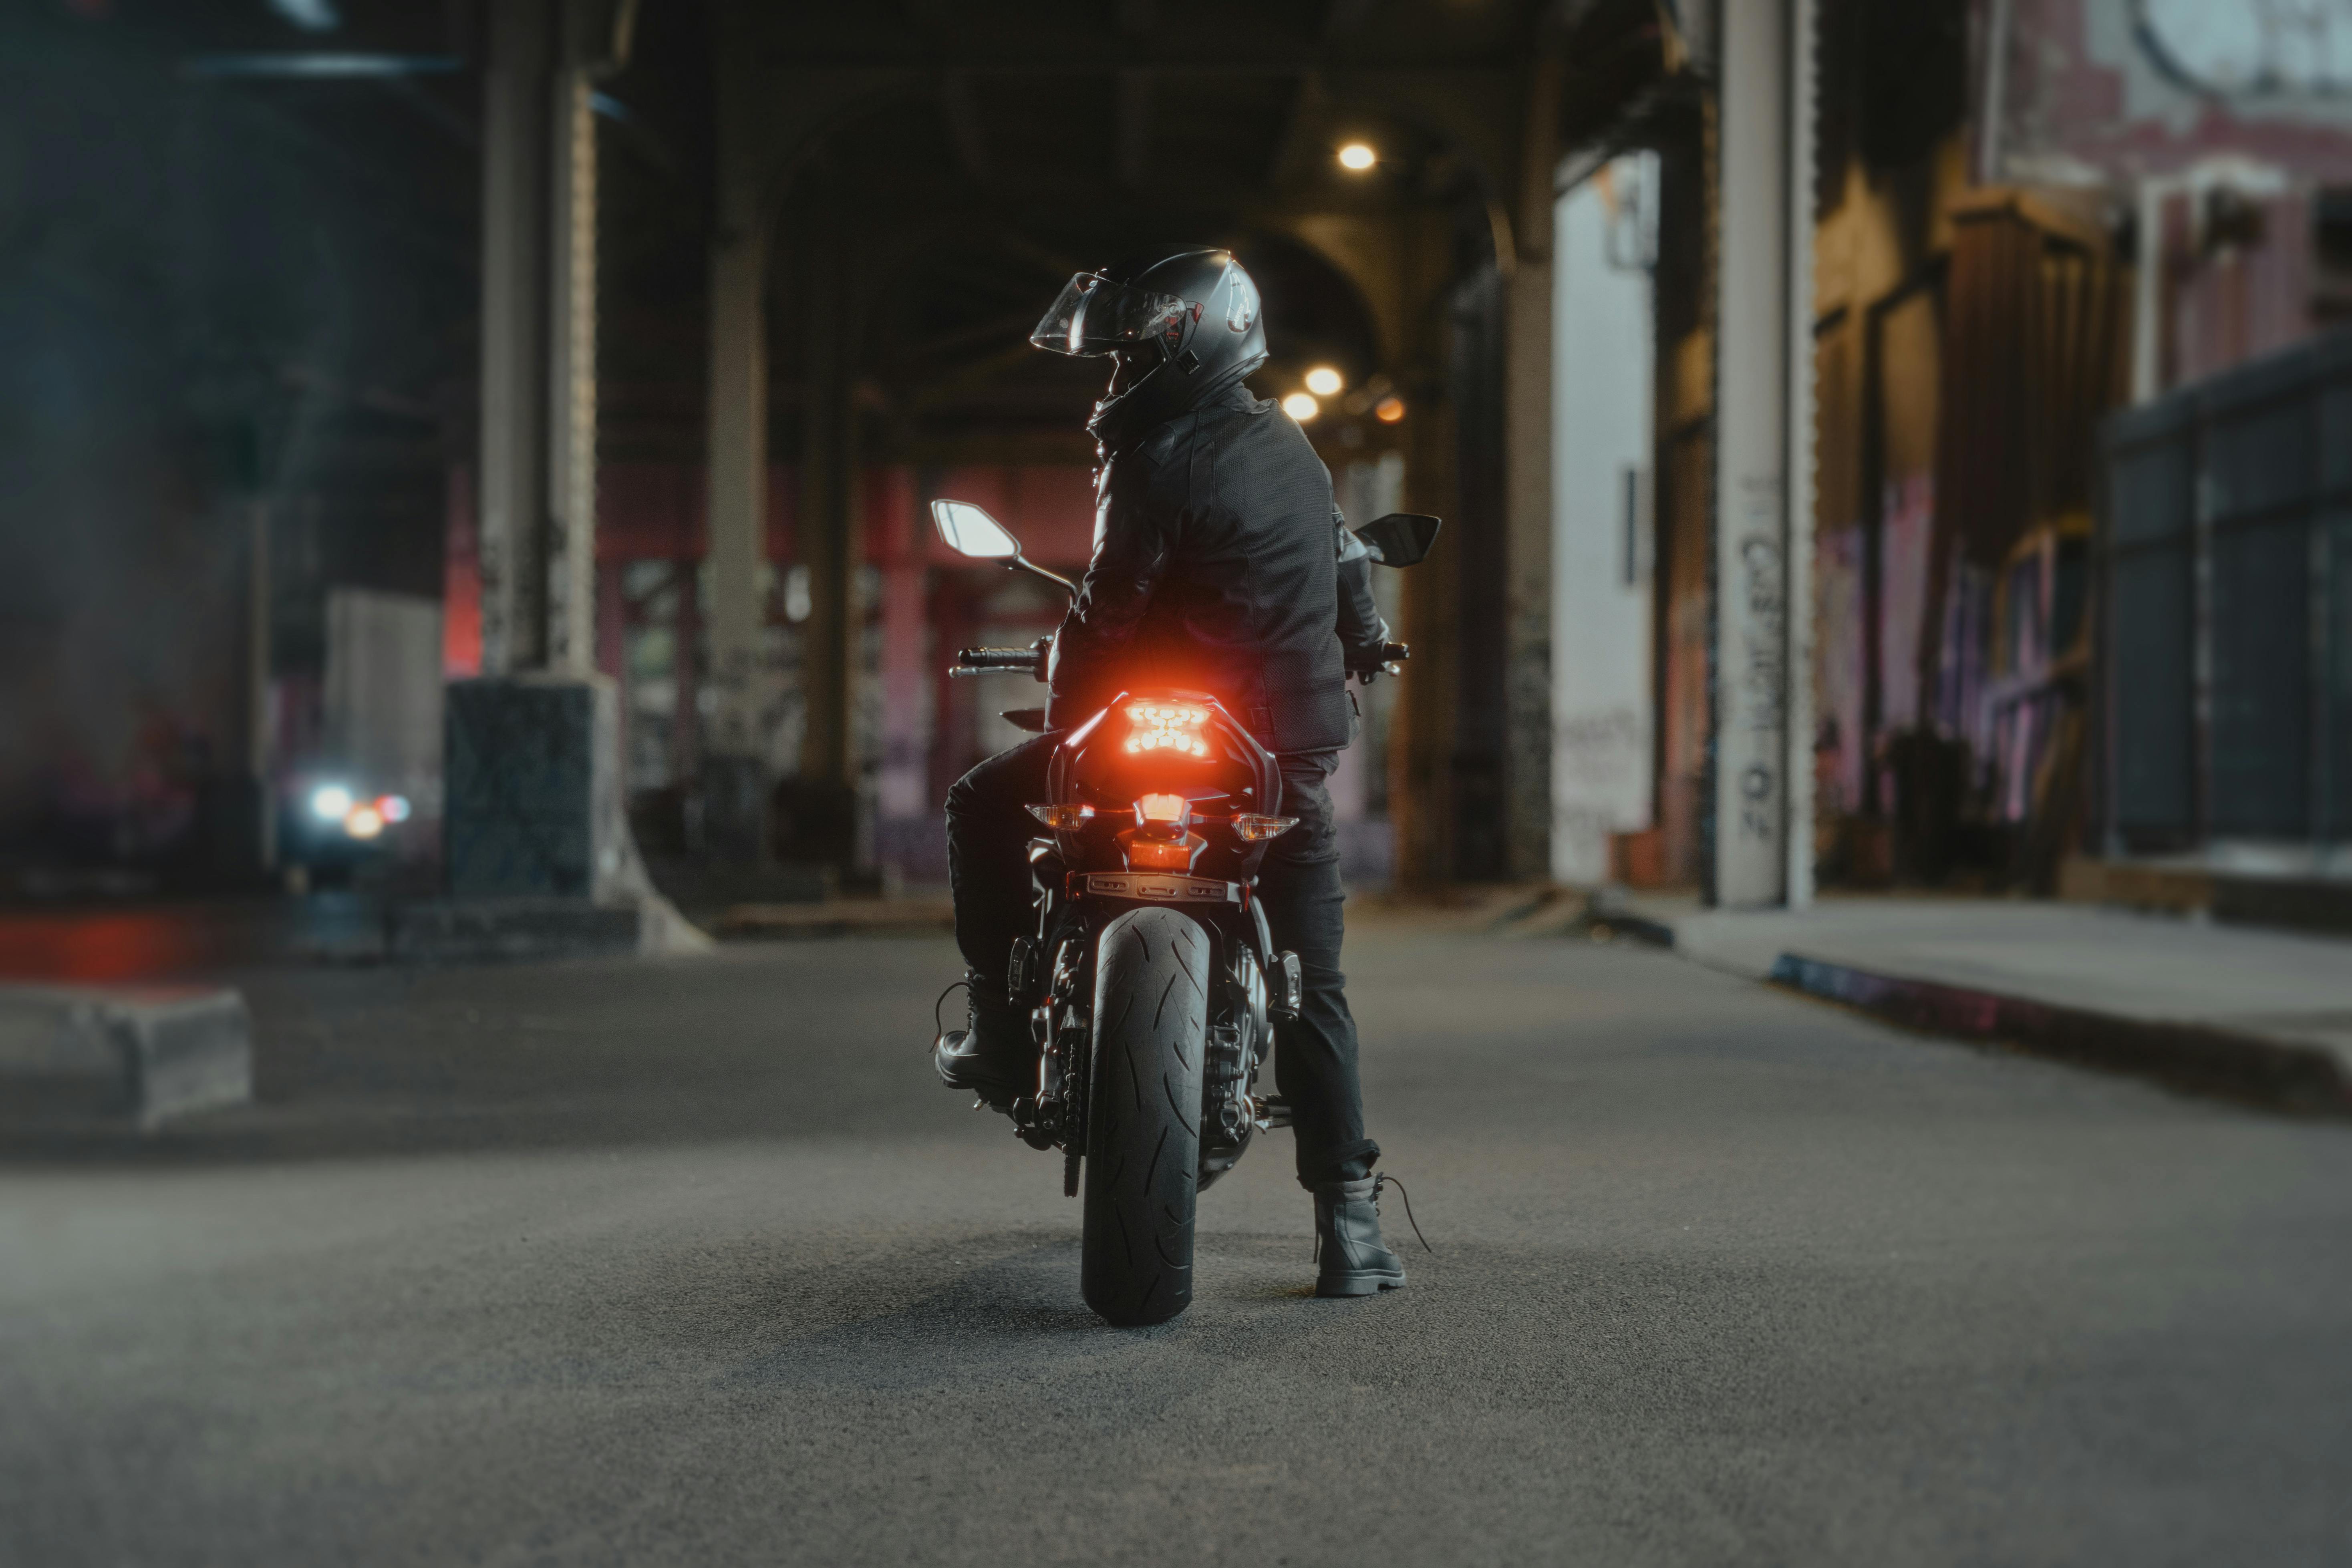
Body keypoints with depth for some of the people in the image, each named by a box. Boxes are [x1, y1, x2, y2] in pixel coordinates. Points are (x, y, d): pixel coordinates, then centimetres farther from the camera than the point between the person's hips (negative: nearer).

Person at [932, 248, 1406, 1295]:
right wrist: (1346, 661, 40)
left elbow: (1110, 609, -13)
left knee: (986, 808, 12)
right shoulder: (1291, 447, 14)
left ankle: (1003, 1032, 9)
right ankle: (1348, 1219, 4)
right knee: (1313, 984, 9)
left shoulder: (1162, 462, -11)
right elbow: (1349, 580, 24)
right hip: (1297, 742, 7)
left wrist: (1065, 716, 1)